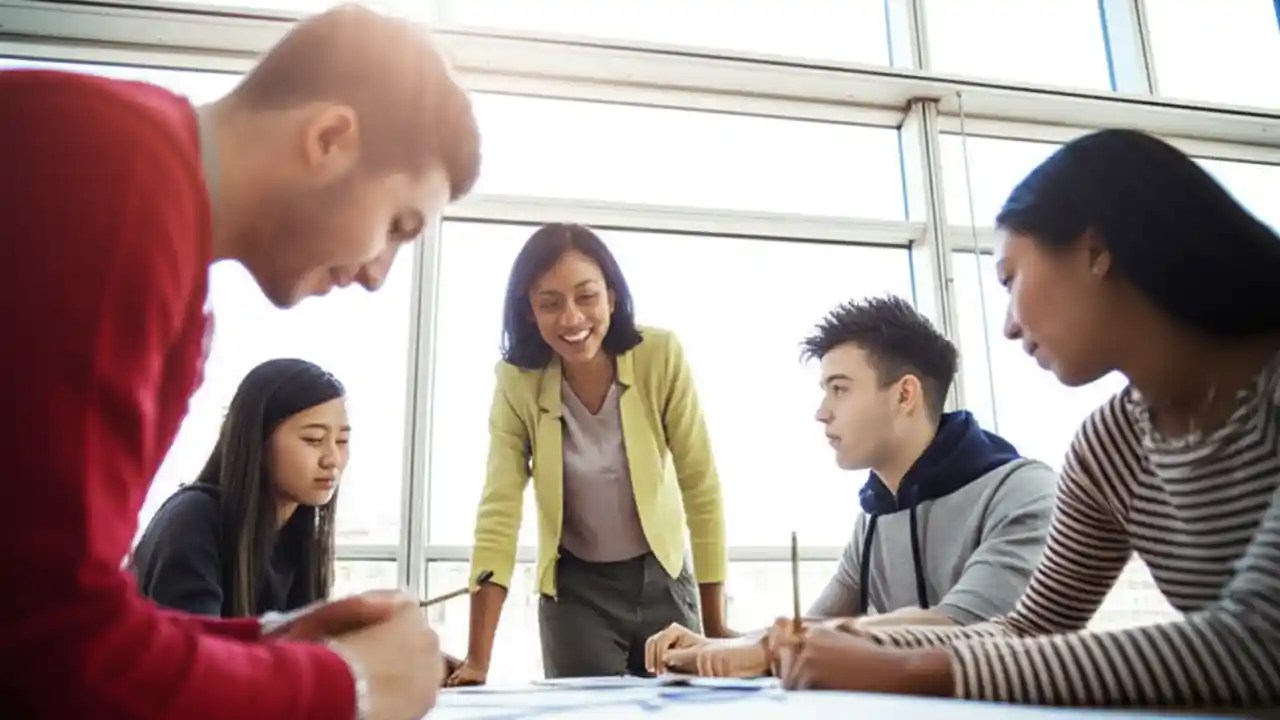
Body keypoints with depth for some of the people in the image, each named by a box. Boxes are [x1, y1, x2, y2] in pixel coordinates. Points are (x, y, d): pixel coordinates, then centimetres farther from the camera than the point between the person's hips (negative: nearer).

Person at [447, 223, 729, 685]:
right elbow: (499, 514, -19)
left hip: (661, 576, 1)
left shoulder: (661, 357, -20)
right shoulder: (516, 383, -17)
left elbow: (701, 488, -14)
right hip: (575, 586, 0)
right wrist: (477, 660, -25)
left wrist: (716, 627, -12)